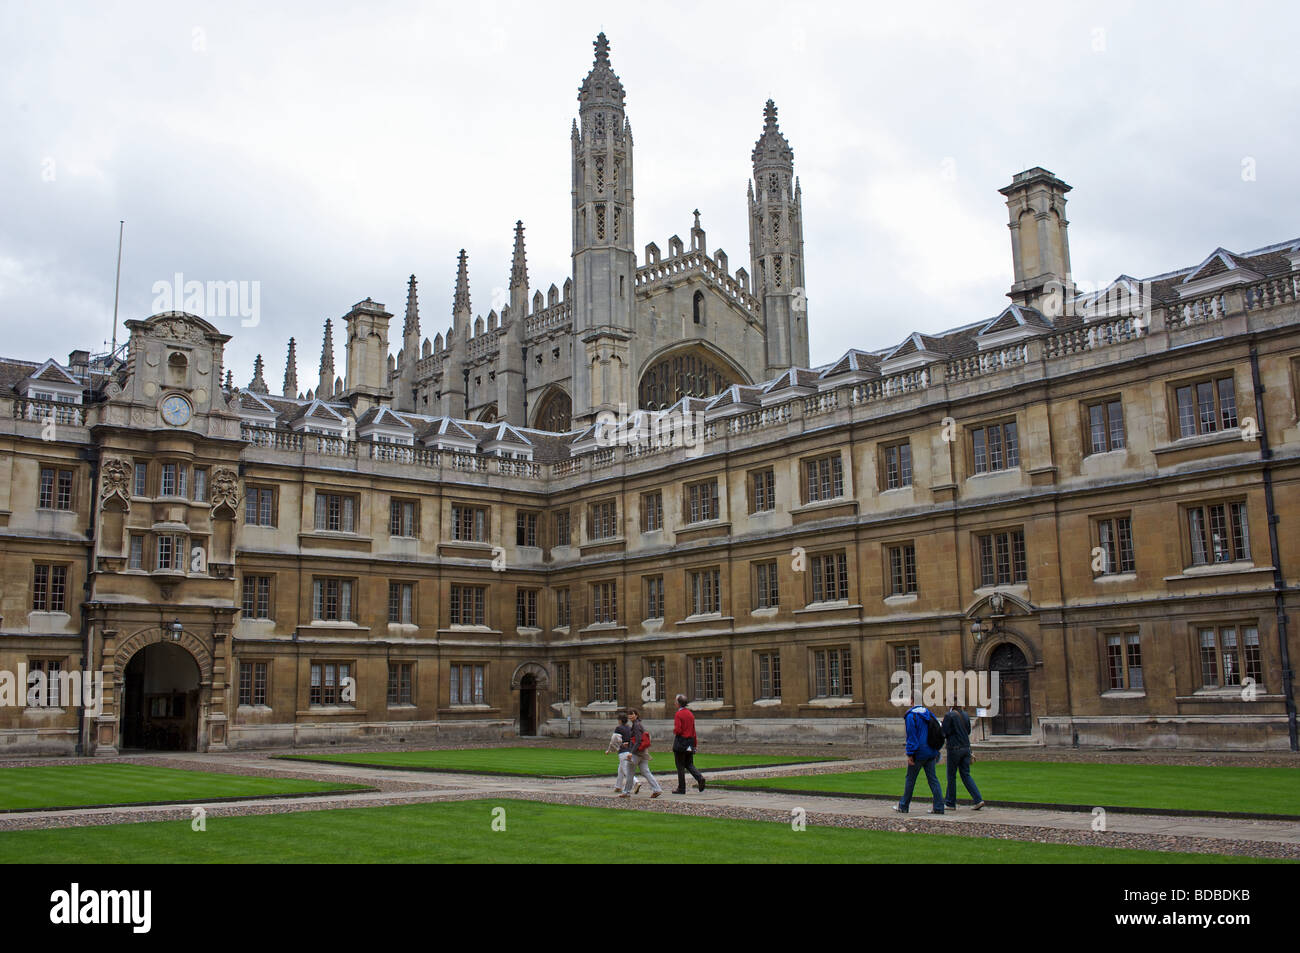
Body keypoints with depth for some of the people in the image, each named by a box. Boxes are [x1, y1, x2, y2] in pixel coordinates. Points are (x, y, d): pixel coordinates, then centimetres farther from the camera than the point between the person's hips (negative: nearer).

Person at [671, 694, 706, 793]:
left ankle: (681, 788, 6)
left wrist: (674, 731, 2)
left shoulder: (679, 714, -13)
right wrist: (695, 743, 16)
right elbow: (694, 730, 12)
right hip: (690, 743, 7)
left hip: (680, 742, -7)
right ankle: (700, 778, -8)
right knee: (689, 764, 15)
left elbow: (677, 730, -21)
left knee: (680, 766, 2)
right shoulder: (691, 713, 9)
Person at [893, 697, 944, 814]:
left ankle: (903, 806, 14)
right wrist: (935, 751, 19)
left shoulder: (911, 716, -12)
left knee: (910, 779, 5)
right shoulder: (929, 713, 10)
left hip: (919, 753, -6)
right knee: (933, 778, 7)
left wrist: (910, 754, -13)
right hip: (931, 753, 6)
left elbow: (911, 736, -16)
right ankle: (938, 807, 1)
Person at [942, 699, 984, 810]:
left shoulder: (949, 716, -12)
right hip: (966, 747, 6)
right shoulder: (966, 715, 9)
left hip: (954, 748, -6)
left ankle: (950, 803, 11)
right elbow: (968, 731, 16)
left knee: (951, 776, 5)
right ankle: (978, 800, -3)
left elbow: (945, 733, -12)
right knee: (966, 775, 9)